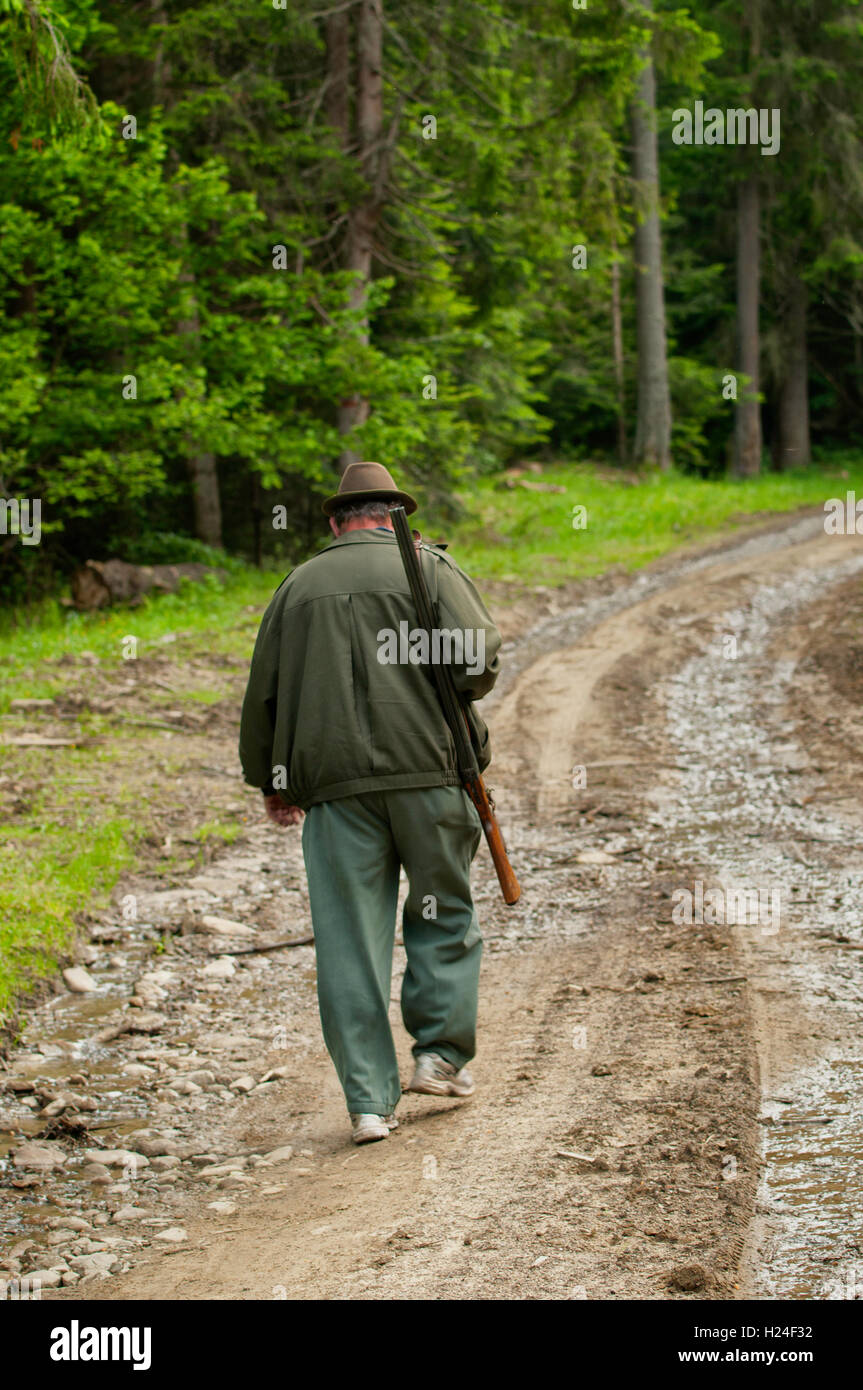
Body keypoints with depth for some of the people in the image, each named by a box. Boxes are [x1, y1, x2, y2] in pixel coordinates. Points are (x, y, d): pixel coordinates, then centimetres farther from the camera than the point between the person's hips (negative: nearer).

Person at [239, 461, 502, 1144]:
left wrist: (271, 782, 27)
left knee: (349, 935, 3)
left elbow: (262, 693, 17)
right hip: (425, 769, -2)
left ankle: (370, 1100, 1)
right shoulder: (428, 567, 5)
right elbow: (477, 659, -9)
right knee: (444, 911, 17)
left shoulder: (297, 586, 15)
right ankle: (442, 1053, 13)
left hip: (332, 780, 2)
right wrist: (458, 702, 13)